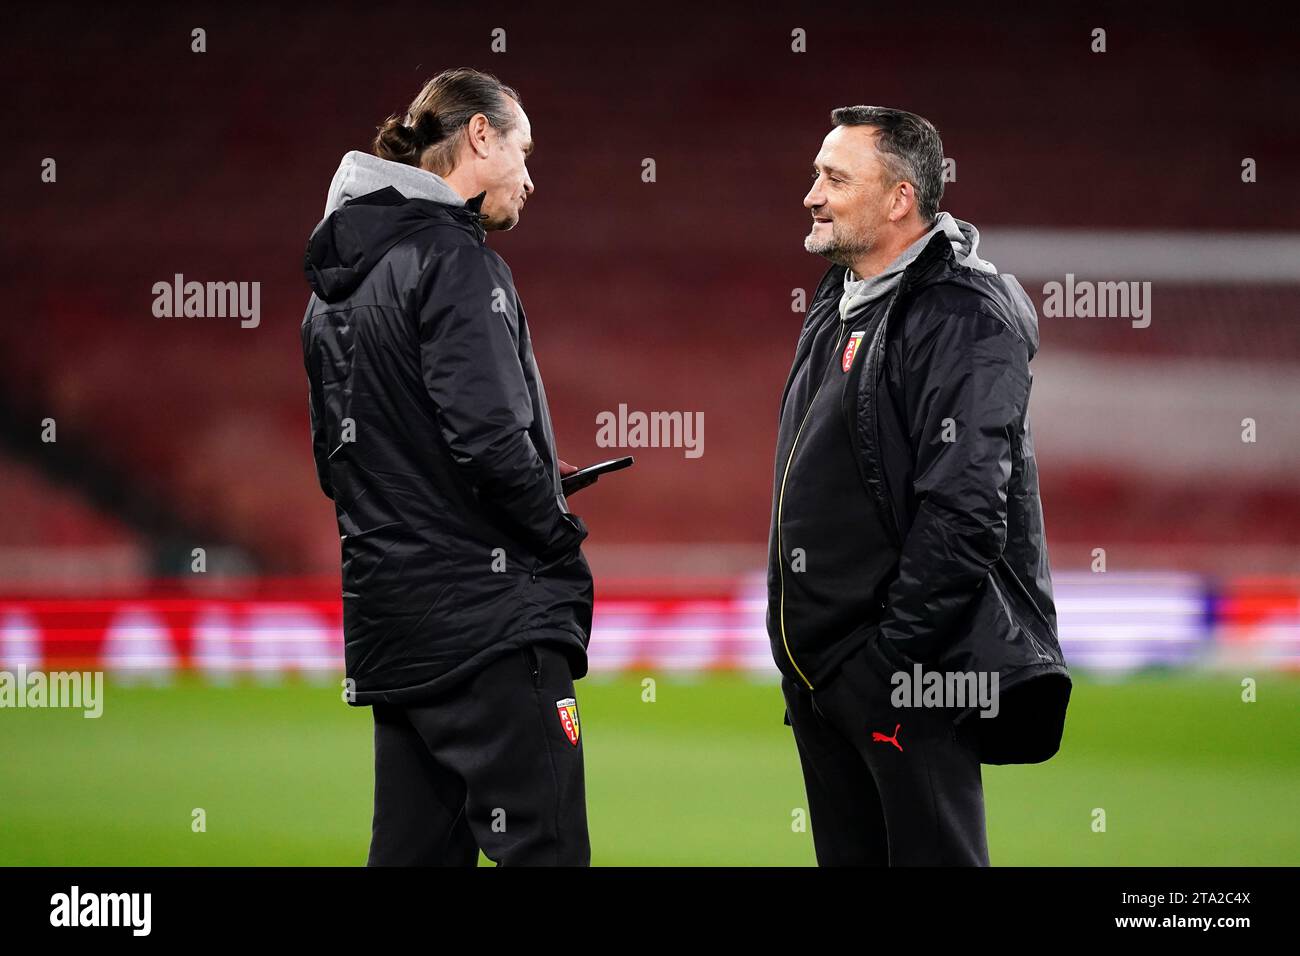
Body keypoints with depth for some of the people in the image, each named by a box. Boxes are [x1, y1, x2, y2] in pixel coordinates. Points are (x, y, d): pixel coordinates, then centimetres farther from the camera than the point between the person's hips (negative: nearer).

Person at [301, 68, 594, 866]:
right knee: (543, 849, -10)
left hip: (387, 625, 9)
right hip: (488, 620, -9)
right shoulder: (453, 259, -11)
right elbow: (488, 439, -21)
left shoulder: (334, 283, 17)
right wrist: (562, 545, -6)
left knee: (414, 848, 11)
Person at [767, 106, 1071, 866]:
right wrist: (798, 649, 17)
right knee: (849, 855, 12)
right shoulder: (840, 306, 16)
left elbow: (963, 510, -21)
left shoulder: (966, 316, -13)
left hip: (904, 666, -9)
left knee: (932, 855, -7)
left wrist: (893, 658, -21)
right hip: (820, 663, 9)